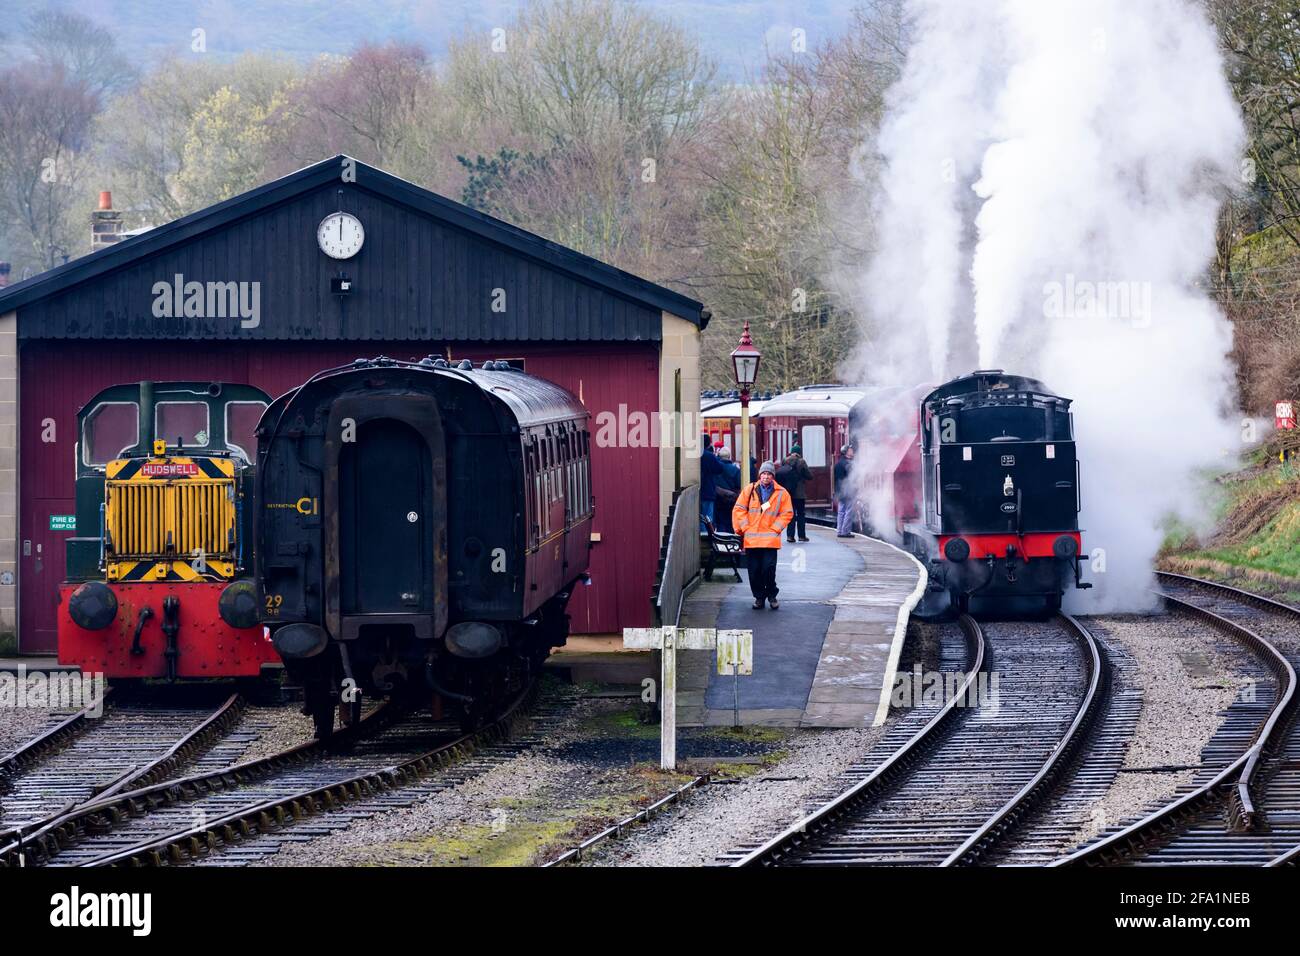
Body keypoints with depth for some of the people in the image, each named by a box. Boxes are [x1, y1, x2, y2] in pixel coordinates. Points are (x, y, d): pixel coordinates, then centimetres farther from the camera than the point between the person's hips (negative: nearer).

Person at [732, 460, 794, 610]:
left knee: (769, 568, -10)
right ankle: (759, 596, 16)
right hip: (751, 539, 2)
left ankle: (772, 596, 8)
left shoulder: (781, 493, 3)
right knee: (754, 570, 2)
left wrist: (775, 529, -4)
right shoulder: (750, 490, 6)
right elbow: (739, 509, 8)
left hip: (770, 539, -2)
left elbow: (787, 513, 6)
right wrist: (745, 527, -1)